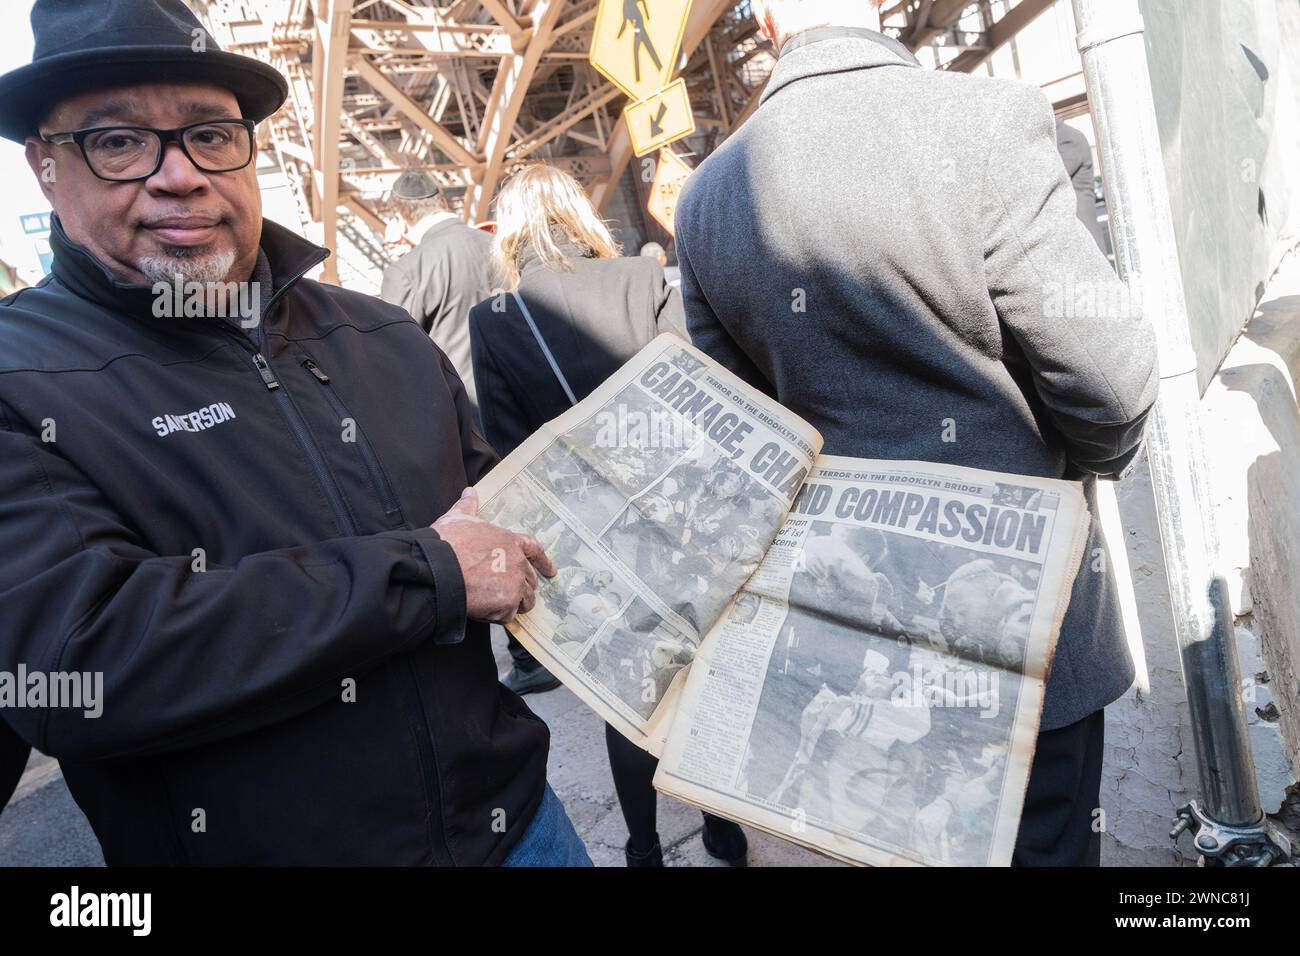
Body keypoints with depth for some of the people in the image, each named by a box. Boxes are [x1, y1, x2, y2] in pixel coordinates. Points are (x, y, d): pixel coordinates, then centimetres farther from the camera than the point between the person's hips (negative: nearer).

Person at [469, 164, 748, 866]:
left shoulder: (491, 319, -7)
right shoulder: (645, 280, -7)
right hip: (673, 513, 1)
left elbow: (506, 441, -8)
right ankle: (723, 826, 35)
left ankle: (644, 846, 30)